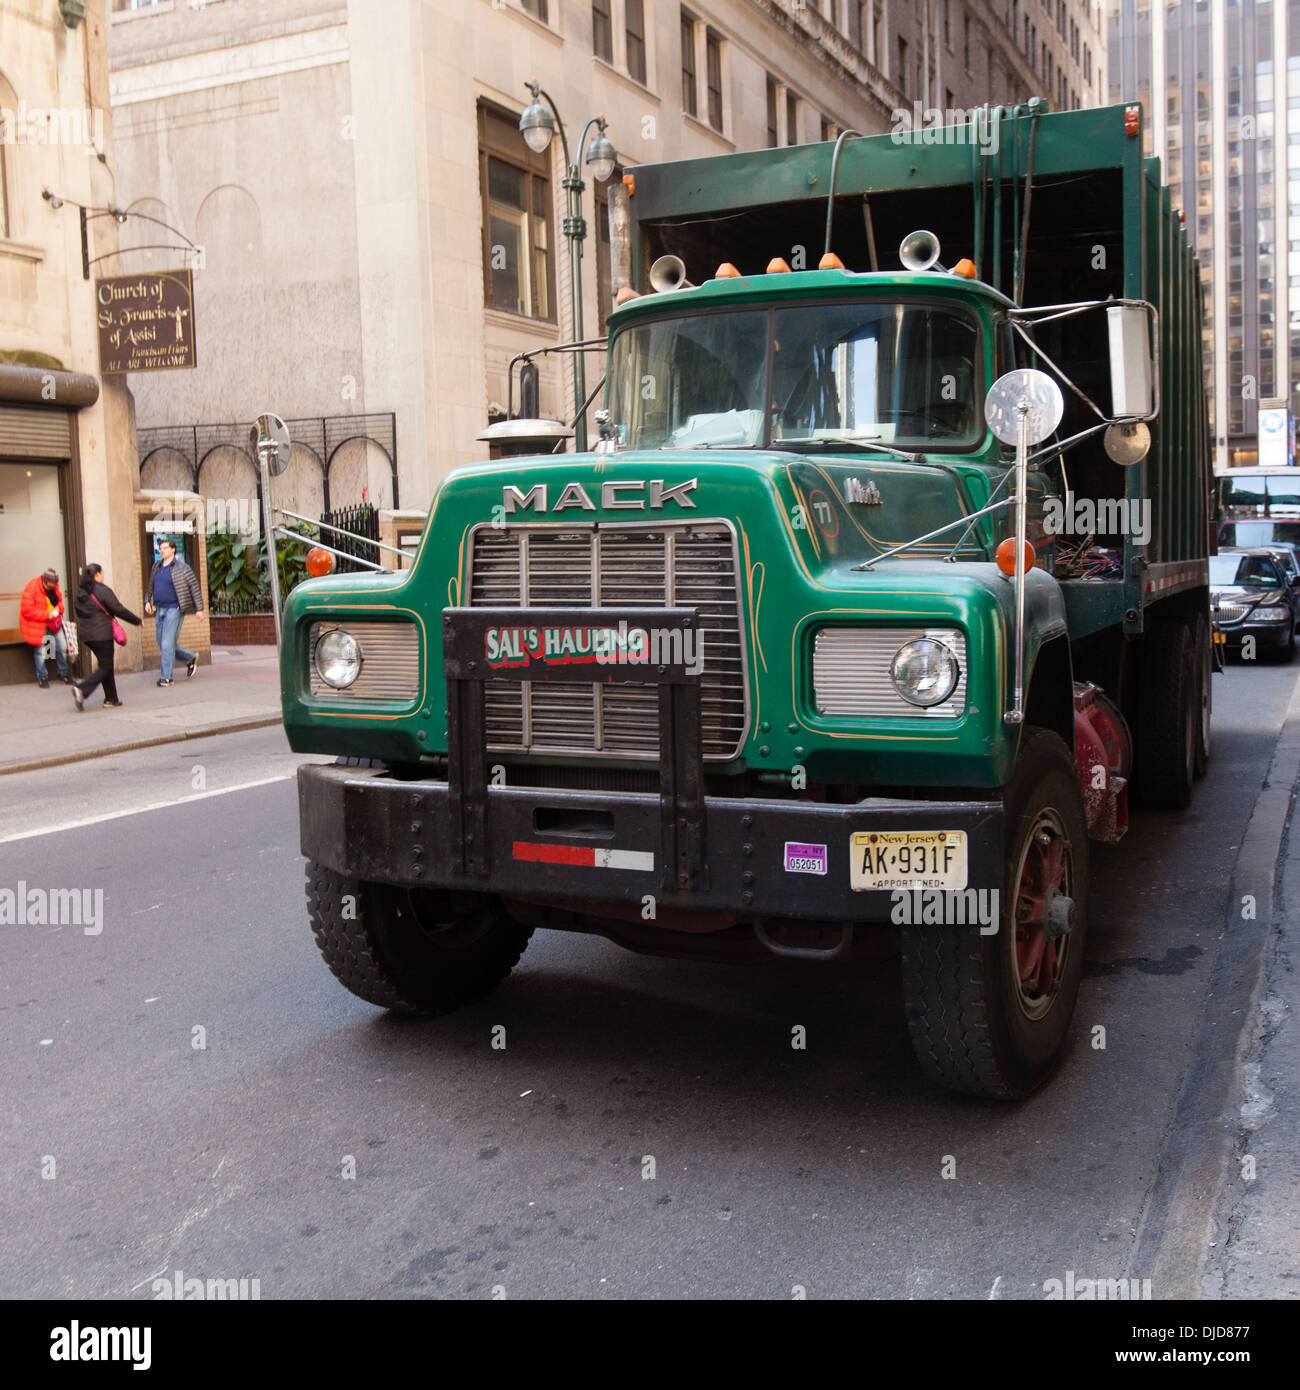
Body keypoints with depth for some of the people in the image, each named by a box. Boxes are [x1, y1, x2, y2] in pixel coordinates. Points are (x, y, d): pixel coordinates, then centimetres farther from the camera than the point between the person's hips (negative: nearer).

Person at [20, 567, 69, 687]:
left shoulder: (54, 586, 0)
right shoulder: (32, 587, -20)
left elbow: (59, 599, 18)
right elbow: (27, 611, -22)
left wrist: (58, 609, -5)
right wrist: (47, 615, -22)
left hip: (54, 622, 6)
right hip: (36, 624, -6)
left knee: (63, 647, 3)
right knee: (40, 651, -2)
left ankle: (63, 673, 22)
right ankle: (42, 677, 14)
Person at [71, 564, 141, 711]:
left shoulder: (80, 593, 10)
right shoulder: (103, 591, -12)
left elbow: (79, 614, 15)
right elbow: (119, 610, -10)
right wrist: (137, 621, 1)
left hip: (87, 635, 8)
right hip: (102, 635, -8)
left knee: (105, 665, 15)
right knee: (105, 668, -2)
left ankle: (111, 699, 14)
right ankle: (81, 689, -19)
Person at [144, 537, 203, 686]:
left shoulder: (181, 567, -7)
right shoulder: (156, 567, 13)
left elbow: (195, 587, -6)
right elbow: (150, 586, 25)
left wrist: (199, 608, -9)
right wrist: (147, 601, 9)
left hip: (174, 608, -7)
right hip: (160, 610, 7)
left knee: (167, 643, -10)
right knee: (162, 644, 9)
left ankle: (166, 677, -3)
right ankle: (190, 659, 28)